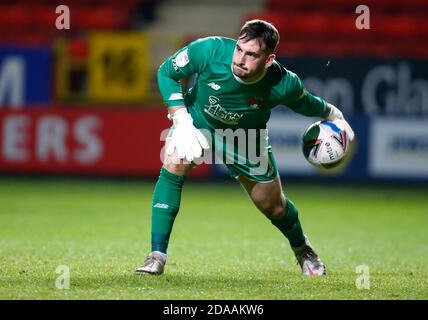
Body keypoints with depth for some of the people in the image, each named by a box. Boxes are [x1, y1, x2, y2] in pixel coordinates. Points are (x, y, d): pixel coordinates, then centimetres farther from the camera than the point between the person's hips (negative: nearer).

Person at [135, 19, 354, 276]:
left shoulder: (284, 86, -33)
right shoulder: (209, 50, -36)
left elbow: (307, 104, -8)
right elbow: (167, 72, -18)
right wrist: (181, 124, -25)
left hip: (245, 139, 1)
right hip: (197, 119, -1)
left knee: (273, 206, 10)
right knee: (174, 165, -29)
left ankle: (301, 247, 46)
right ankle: (157, 254, -20)